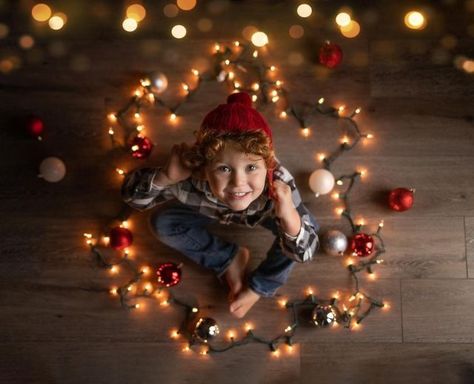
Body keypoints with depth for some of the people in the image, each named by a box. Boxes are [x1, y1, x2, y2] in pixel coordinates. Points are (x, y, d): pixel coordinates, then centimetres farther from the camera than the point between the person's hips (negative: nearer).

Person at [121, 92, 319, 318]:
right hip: (212, 210, 1)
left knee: (308, 226, -25)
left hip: (263, 212, -1)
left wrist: (288, 216, -58)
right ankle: (229, 259, 7)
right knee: (162, 223, -14)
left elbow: (305, 253, -37)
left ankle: (260, 286, 2)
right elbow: (131, 196, -30)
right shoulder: (192, 181, -43)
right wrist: (165, 177, -51)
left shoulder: (280, 185, -44)